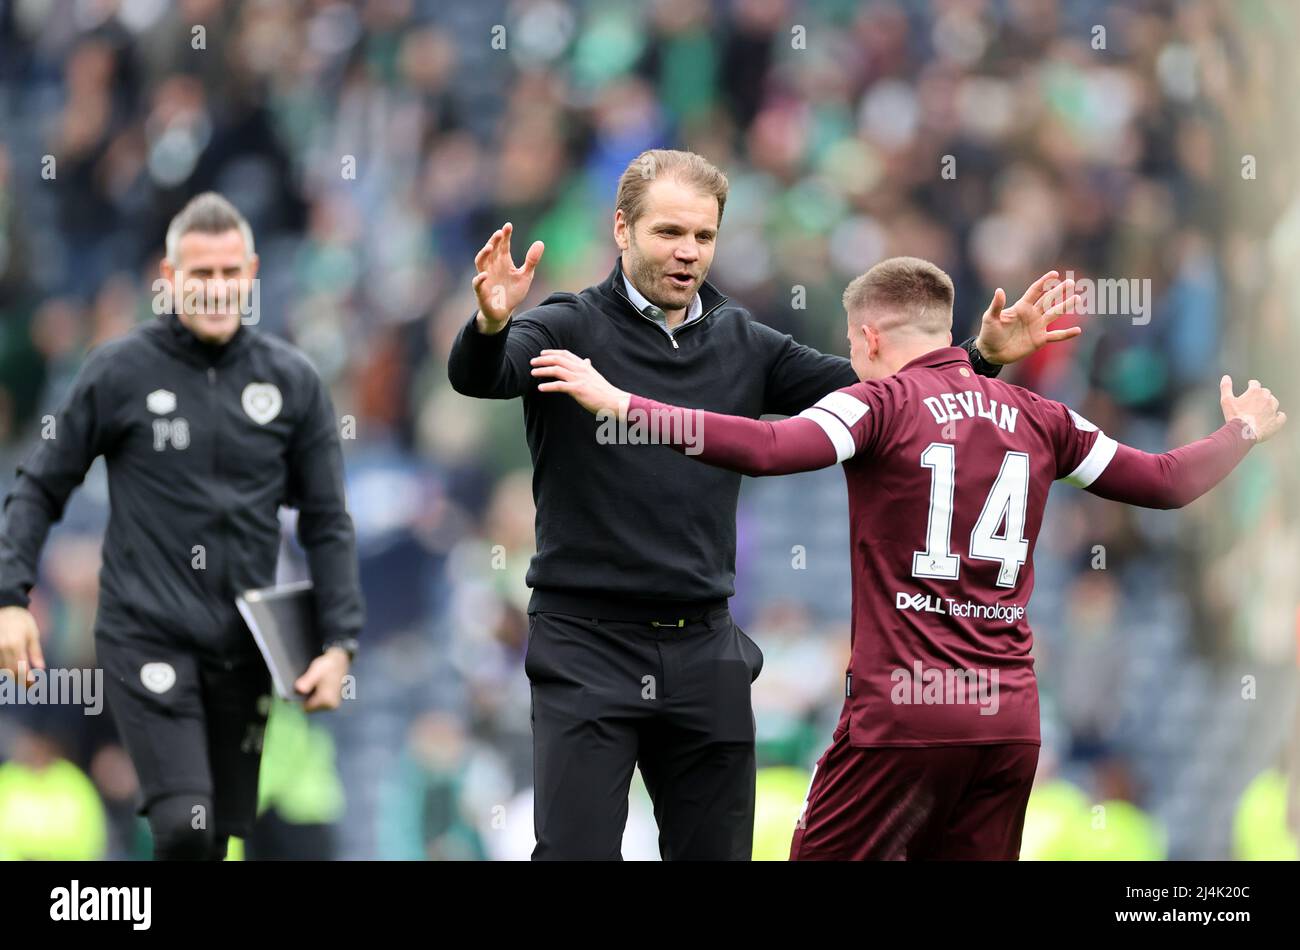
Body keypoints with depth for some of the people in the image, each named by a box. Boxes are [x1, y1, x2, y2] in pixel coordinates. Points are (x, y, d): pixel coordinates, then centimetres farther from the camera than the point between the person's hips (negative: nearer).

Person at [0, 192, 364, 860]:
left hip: (243, 649, 3)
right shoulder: (119, 371, -3)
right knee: (183, 825, -19)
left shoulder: (292, 381, 4)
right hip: (146, 635, -3)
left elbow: (327, 522, 9)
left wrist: (340, 643, 0)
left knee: (220, 835, 8)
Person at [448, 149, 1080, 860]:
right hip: (586, 642, -5)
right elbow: (478, 376, -22)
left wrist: (982, 355, -4)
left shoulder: (742, 346, 10)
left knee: (716, 853, 8)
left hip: (704, 648, 5)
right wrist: (490, 324, -45)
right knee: (575, 853, -11)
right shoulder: (570, 329, -4)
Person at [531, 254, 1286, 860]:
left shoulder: (882, 403, -3)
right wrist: (1243, 432, 36)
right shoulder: (1035, 417, 11)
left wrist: (619, 403, -20)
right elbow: (1167, 483, 17)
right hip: (1010, 715, 5)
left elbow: (766, 449, -20)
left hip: (905, 710, -5)